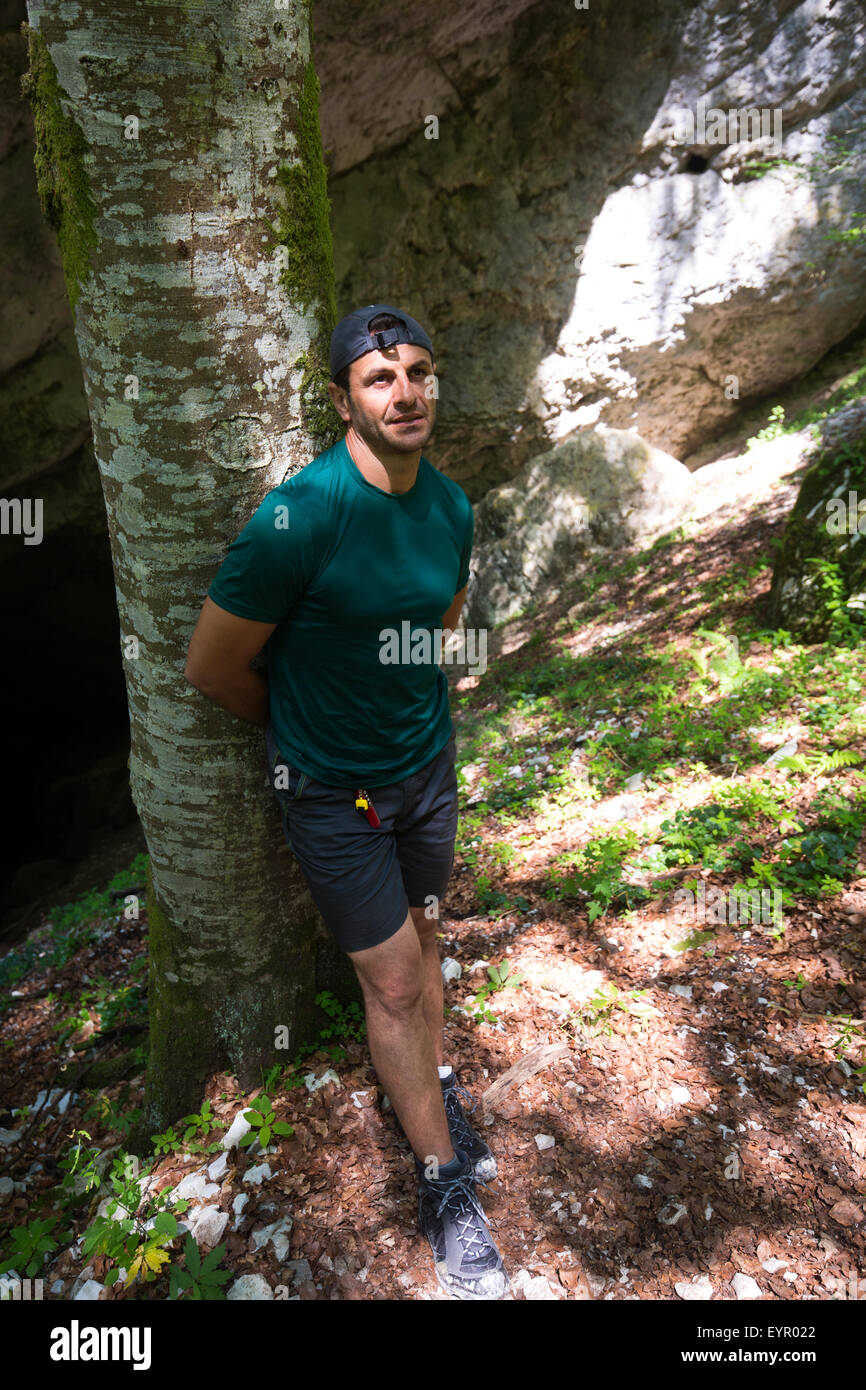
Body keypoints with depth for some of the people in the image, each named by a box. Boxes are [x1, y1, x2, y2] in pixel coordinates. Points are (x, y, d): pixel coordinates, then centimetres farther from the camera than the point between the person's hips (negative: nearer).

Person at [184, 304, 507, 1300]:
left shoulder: (451, 505, -4)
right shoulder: (297, 516, -25)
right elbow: (211, 666, -17)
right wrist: (303, 726, 0)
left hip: (428, 765, 5)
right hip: (332, 788, -5)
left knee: (421, 936, 21)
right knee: (393, 979, 5)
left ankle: (433, 1090, 47)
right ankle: (445, 1188, 27)